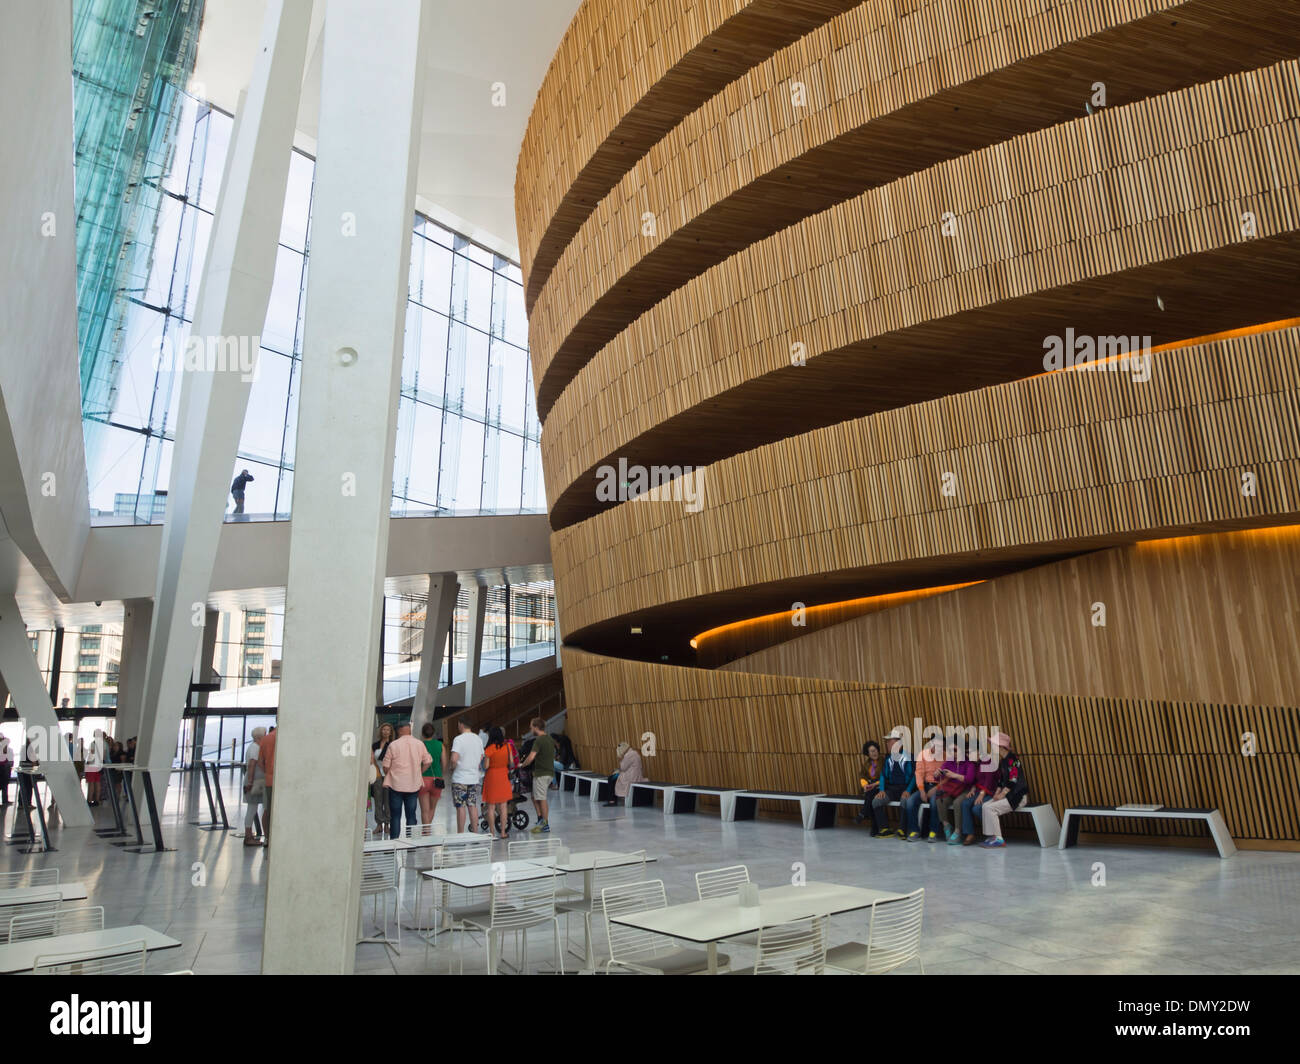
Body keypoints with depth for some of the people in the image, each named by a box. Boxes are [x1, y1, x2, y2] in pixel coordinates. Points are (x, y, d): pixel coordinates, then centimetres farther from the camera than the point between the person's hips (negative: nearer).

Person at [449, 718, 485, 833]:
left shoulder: (459, 739, -13)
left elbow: (454, 759, -23)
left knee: (460, 807, 0)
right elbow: (482, 758, 14)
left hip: (460, 779, -6)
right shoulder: (477, 739, 8)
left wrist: (452, 768, -5)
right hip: (475, 778, 6)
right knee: (473, 806, 10)